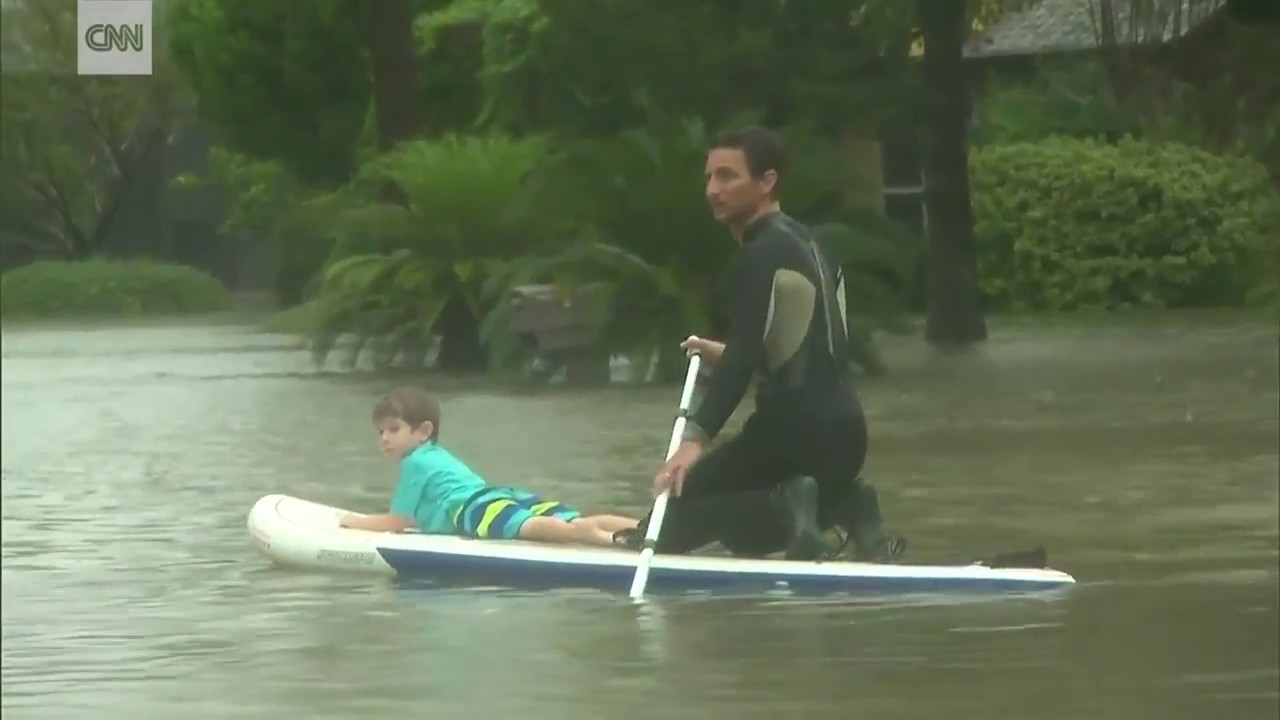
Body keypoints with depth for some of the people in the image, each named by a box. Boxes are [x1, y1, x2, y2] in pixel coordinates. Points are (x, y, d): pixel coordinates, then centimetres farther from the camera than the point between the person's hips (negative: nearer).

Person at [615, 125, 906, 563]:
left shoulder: (764, 254, -10)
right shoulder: (804, 244, 18)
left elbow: (743, 358, -22)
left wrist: (697, 437, -29)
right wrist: (726, 357, 30)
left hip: (795, 430, -9)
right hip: (843, 432, 9)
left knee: (674, 513, -8)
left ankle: (781, 509, -23)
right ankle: (842, 506, 3)